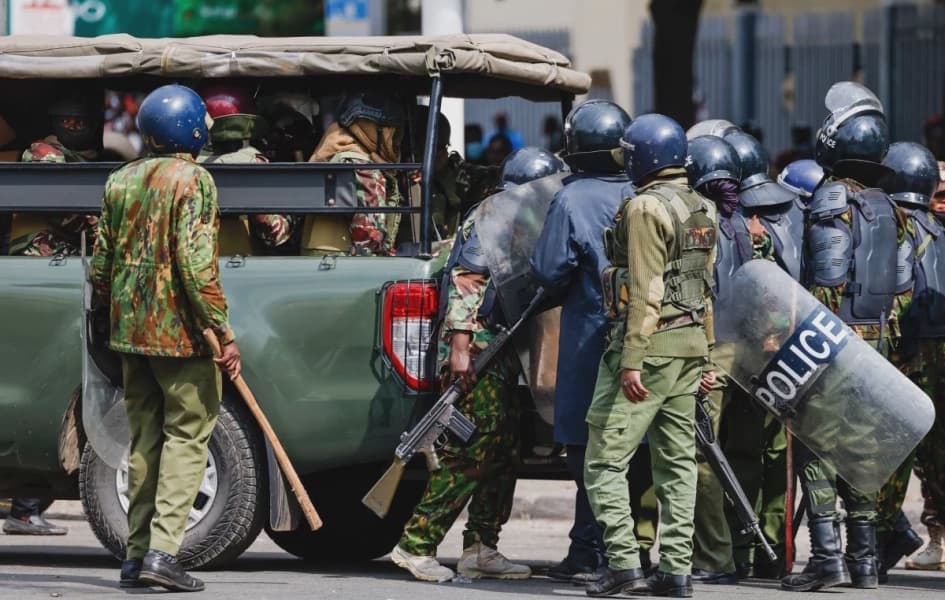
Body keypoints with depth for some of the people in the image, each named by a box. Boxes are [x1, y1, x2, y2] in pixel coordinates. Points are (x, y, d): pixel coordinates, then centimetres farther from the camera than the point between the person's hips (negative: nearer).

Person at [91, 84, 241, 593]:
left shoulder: (121, 182, 9)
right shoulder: (193, 180, -11)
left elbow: (102, 258, 14)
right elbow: (195, 263, -19)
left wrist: (106, 310, 28)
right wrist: (222, 329, -17)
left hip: (130, 330, 6)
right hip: (180, 331, -6)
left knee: (144, 437, 14)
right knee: (187, 433, -1)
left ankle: (137, 553, 14)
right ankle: (163, 549, -12)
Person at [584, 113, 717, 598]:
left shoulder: (646, 208, -12)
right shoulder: (703, 211, 14)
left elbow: (645, 290, -18)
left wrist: (632, 359, -19)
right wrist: (704, 357, 22)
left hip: (653, 342, -8)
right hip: (691, 345, 8)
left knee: (605, 459, -5)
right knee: (677, 461, 9)